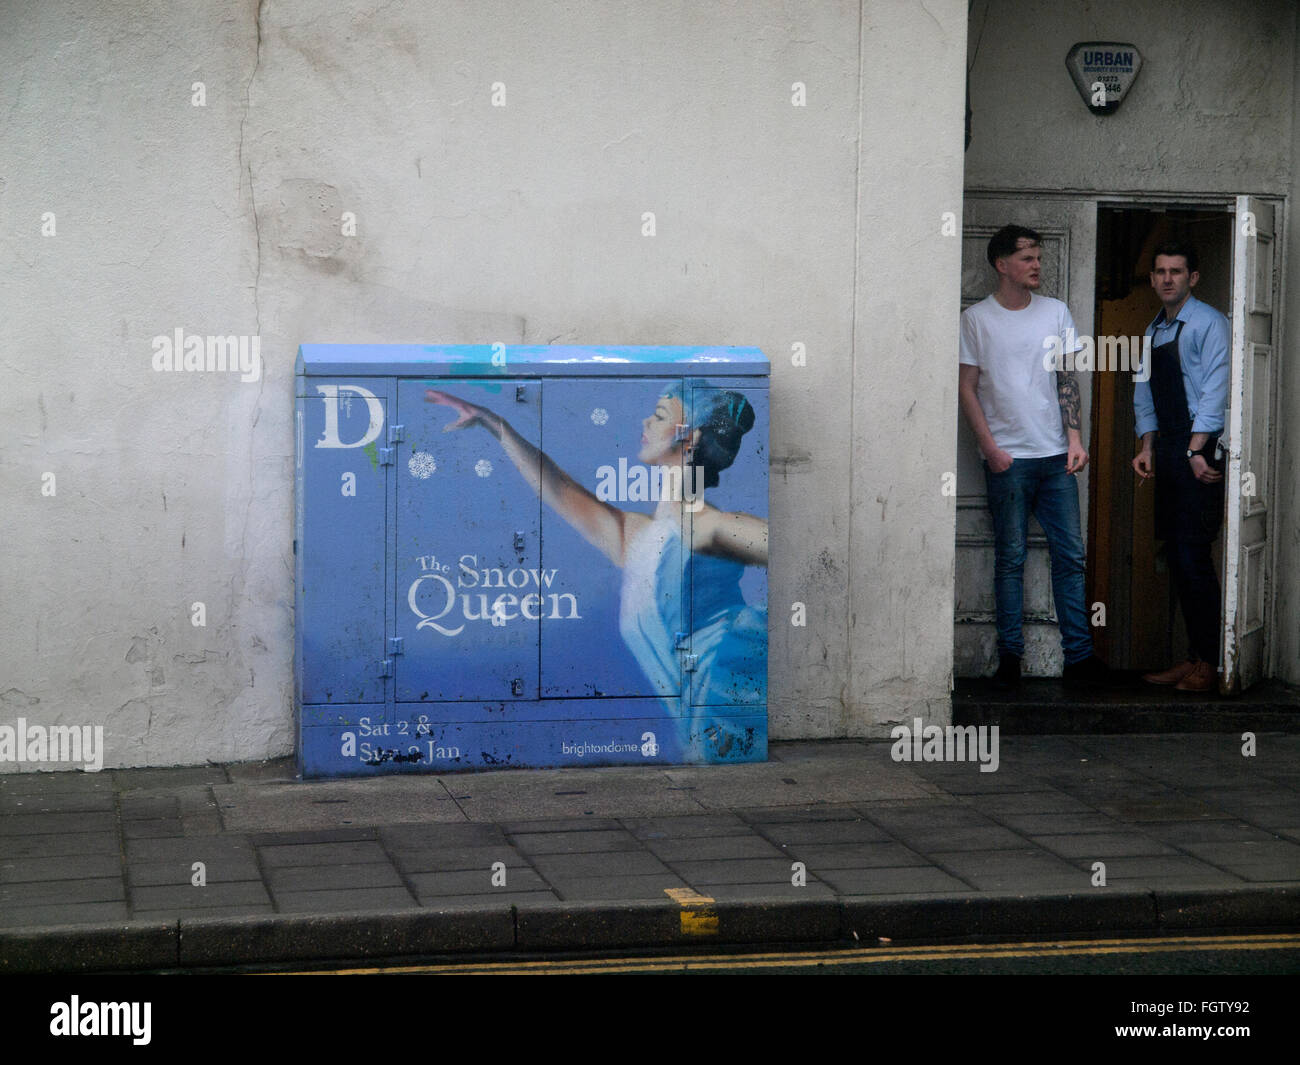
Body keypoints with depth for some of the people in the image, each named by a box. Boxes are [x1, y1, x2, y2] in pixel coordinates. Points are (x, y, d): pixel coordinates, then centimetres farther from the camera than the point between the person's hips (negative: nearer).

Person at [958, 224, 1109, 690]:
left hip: (1056, 456, 3)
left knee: (1070, 555, 0)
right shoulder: (976, 319, 1)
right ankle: (1009, 656, 6)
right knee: (1010, 558, 0)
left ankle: (1079, 655, 3)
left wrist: (1074, 438, 1)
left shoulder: (1055, 311, 11)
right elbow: (966, 387, 0)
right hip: (1007, 458, -3)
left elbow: (1067, 378, 11)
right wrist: (990, 448, -8)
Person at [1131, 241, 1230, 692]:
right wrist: (1148, 447, 9)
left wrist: (1196, 451, -19)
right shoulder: (1154, 332, 17)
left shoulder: (1208, 324, -7)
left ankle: (1208, 663, -4)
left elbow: (1214, 392, -14)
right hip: (1170, 447, 8)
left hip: (1201, 449, -8)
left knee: (1192, 554, -11)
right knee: (1175, 553, 8)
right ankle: (1194, 656, 15)